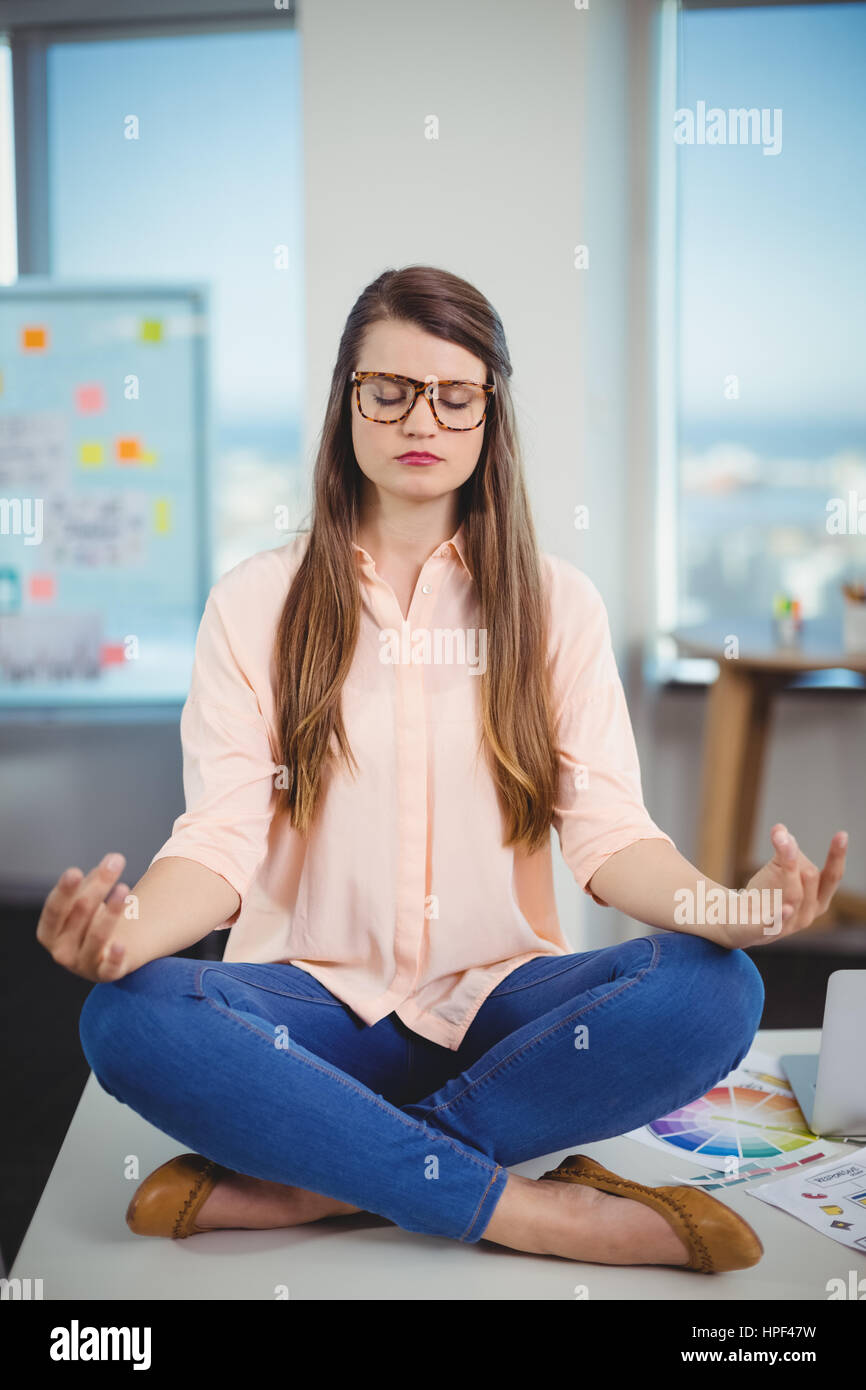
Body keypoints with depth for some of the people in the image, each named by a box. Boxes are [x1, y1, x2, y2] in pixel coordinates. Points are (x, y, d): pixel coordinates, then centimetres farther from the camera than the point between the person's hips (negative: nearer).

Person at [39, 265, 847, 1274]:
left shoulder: (557, 603, 6)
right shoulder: (255, 602, 4)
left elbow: (610, 833, -3)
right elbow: (221, 839, -5)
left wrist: (727, 908, -26)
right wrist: (130, 924, -29)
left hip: (498, 1005, 1)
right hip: (318, 1003, 0)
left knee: (713, 993, -27)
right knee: (128, 1019, -31)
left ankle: (304, 1183, -21)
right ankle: (543, 1214, -23)